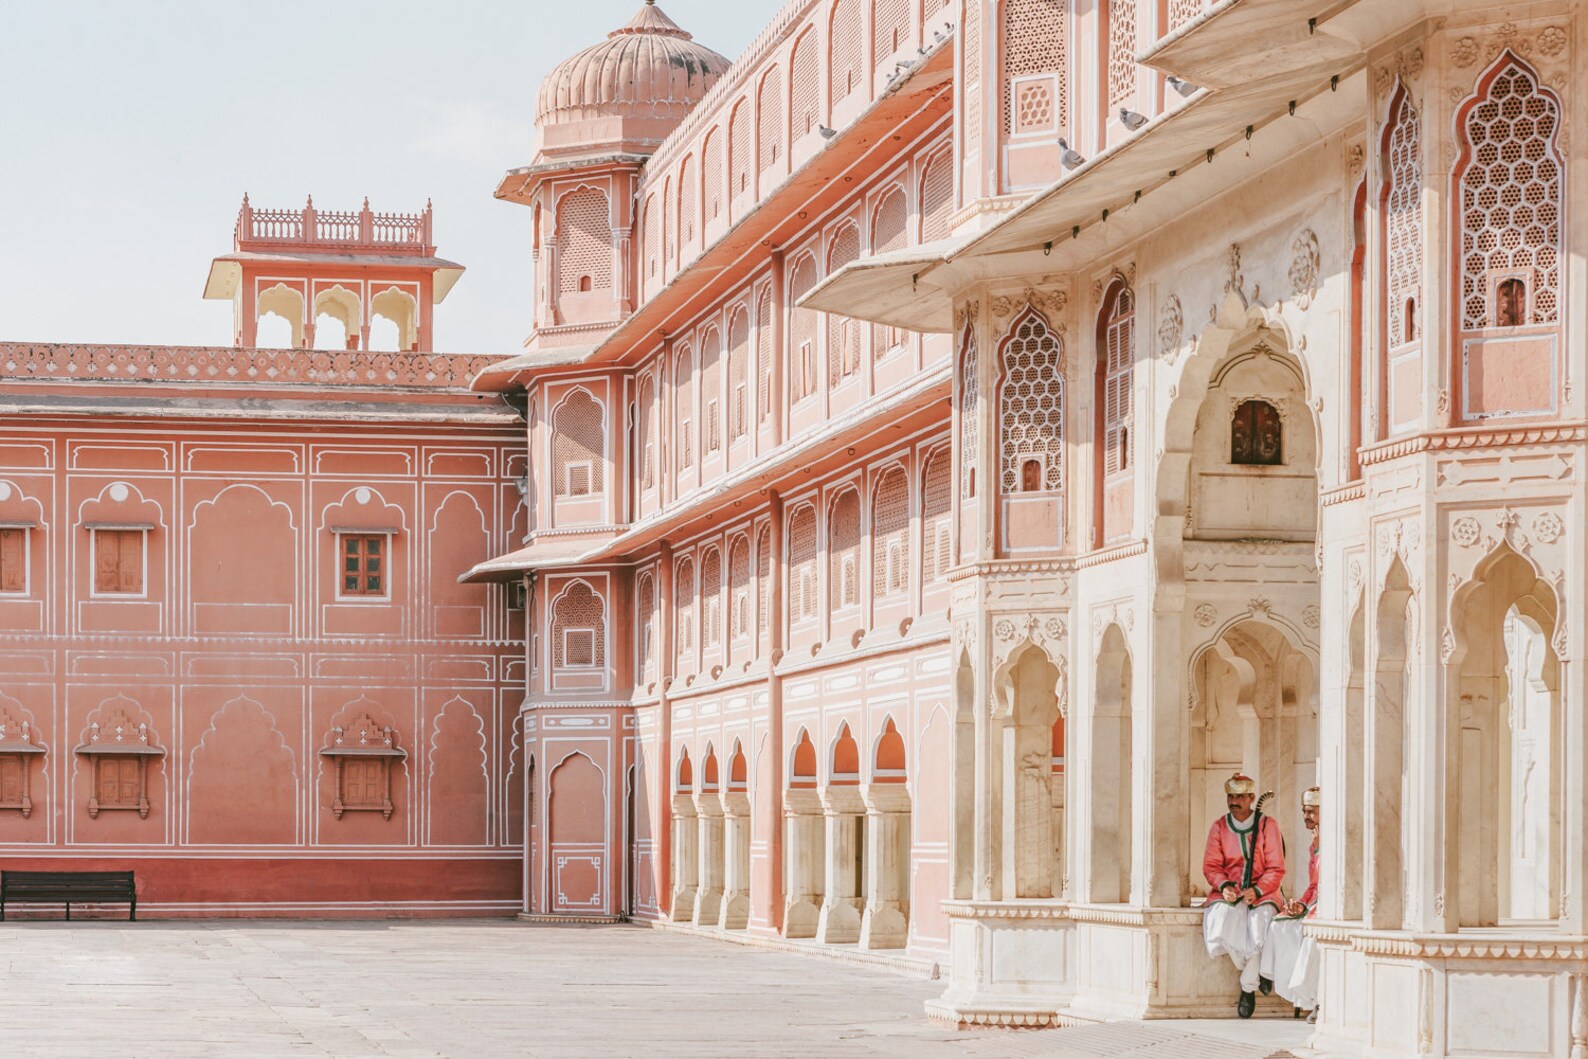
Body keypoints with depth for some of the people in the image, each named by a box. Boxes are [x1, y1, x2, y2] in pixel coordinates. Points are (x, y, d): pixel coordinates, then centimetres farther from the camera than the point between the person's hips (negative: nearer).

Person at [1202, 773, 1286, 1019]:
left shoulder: (1268, 825, 1)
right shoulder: (1219, 827, 8)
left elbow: (1276, 869, -2)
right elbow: (1211, 866, 5)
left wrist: (1256, 891, -18)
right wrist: (1224, 886, -16)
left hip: (1261, 894, -2)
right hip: (1229, 893, 2)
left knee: (1261, 924, -32)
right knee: (1222, 920, -31)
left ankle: (1248, 989, -14)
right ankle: (1256, 972, -6)